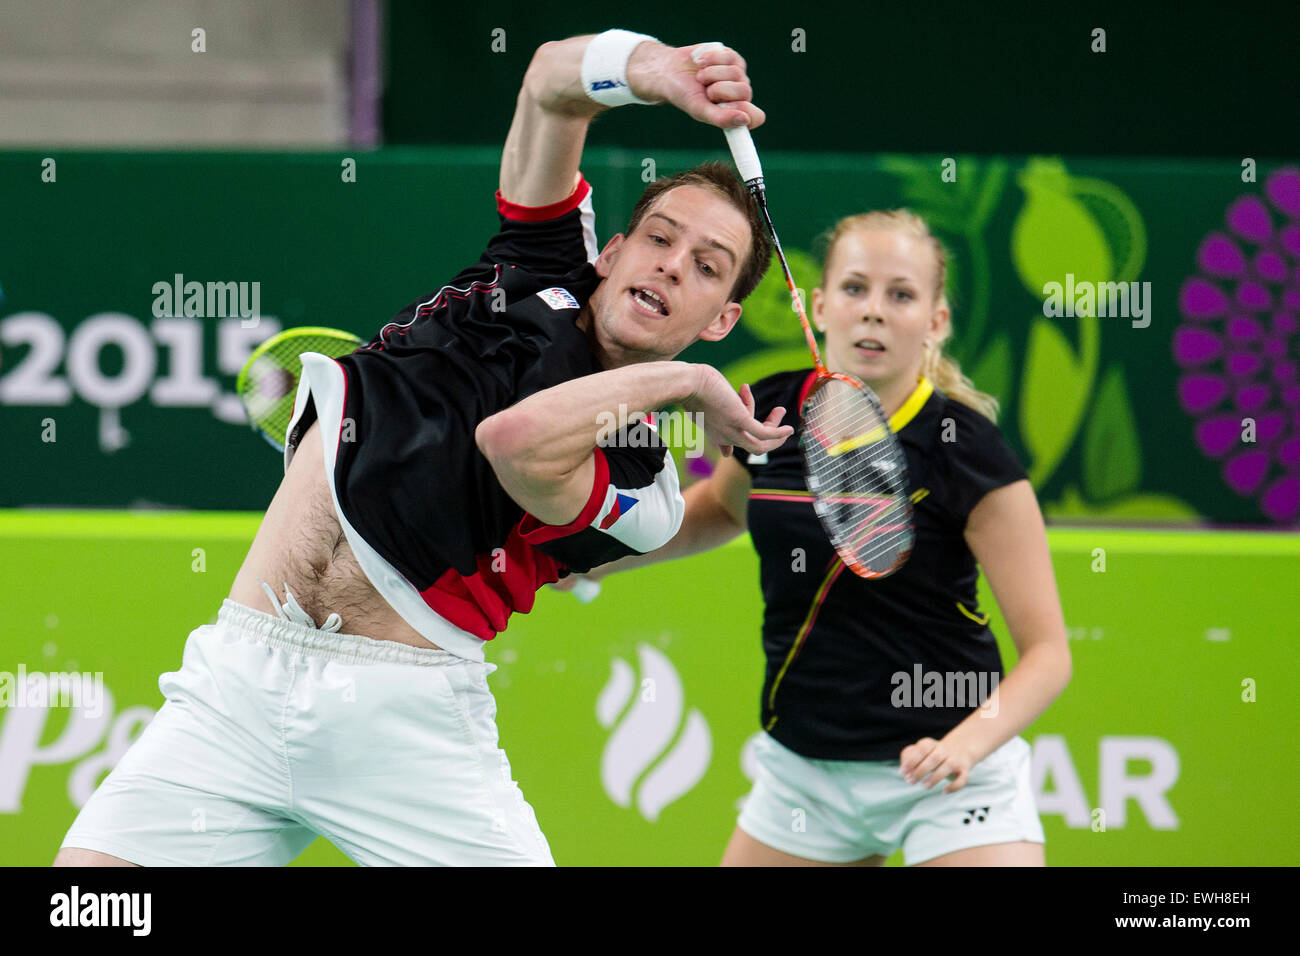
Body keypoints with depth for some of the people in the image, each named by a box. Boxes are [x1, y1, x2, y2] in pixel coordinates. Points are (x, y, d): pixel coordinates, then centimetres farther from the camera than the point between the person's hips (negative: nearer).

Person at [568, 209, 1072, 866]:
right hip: (803, 766, 5)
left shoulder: (966, 454, -17)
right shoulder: (769, 413, -4)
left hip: (941, 771, -5)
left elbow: (1047, 651, -16)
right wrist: (598, 556, 10)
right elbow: (720, 507, 22)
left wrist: (966, 744, -32)